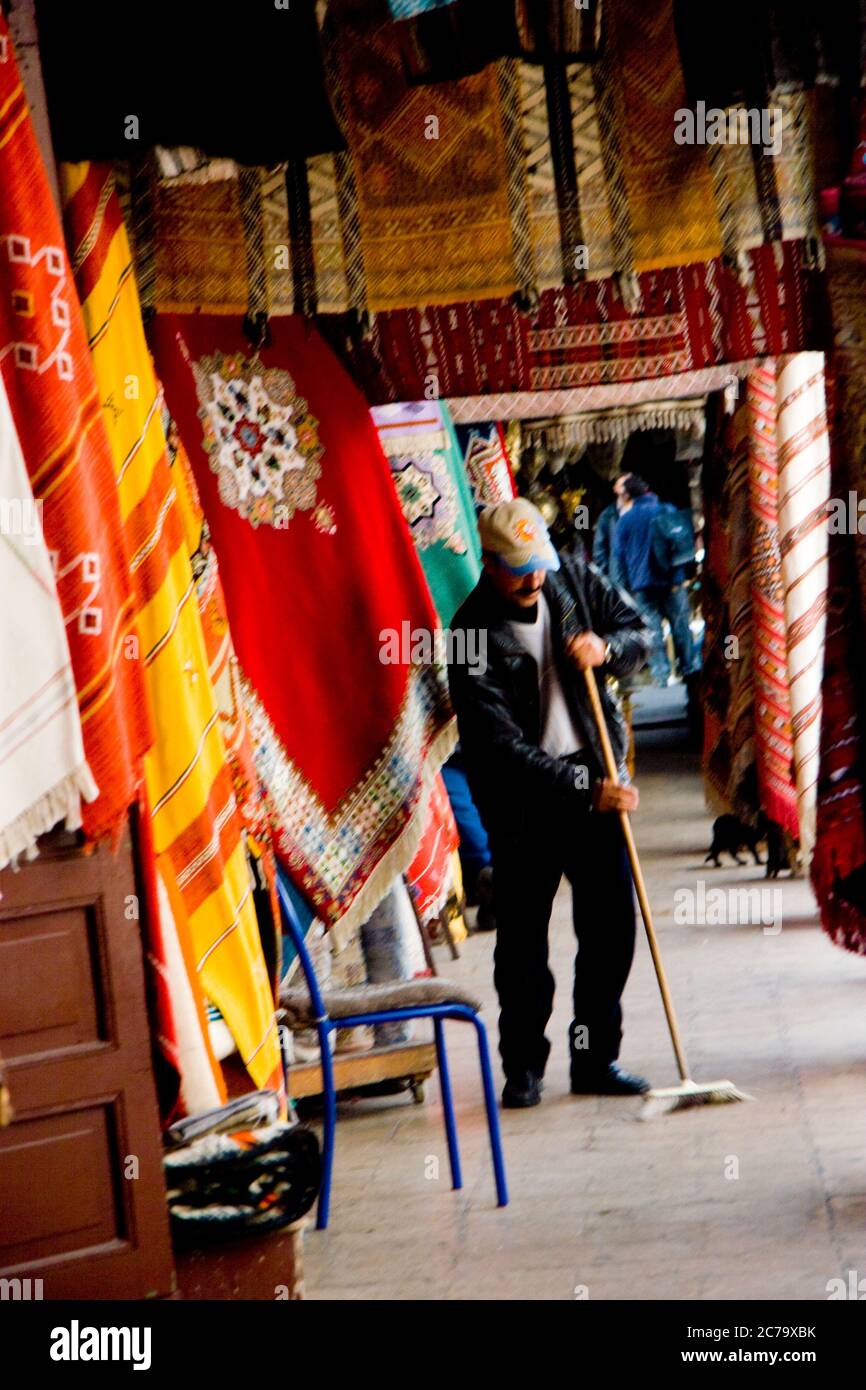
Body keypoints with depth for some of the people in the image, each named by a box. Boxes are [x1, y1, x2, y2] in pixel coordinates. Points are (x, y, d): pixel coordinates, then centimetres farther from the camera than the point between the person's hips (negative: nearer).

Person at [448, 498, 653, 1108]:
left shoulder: (574, 577, -1)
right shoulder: (473, 635, -15)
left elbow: (640, 631, 10)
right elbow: (501, 744, -18)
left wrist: (606, 648, -14)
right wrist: (583, 789, -23)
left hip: (595, 780, 4)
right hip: (523, 799, -4)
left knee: (611, 925, 4)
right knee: (523, 940, 1)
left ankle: (596, 1058, 18)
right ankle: (523, 1066, 17)